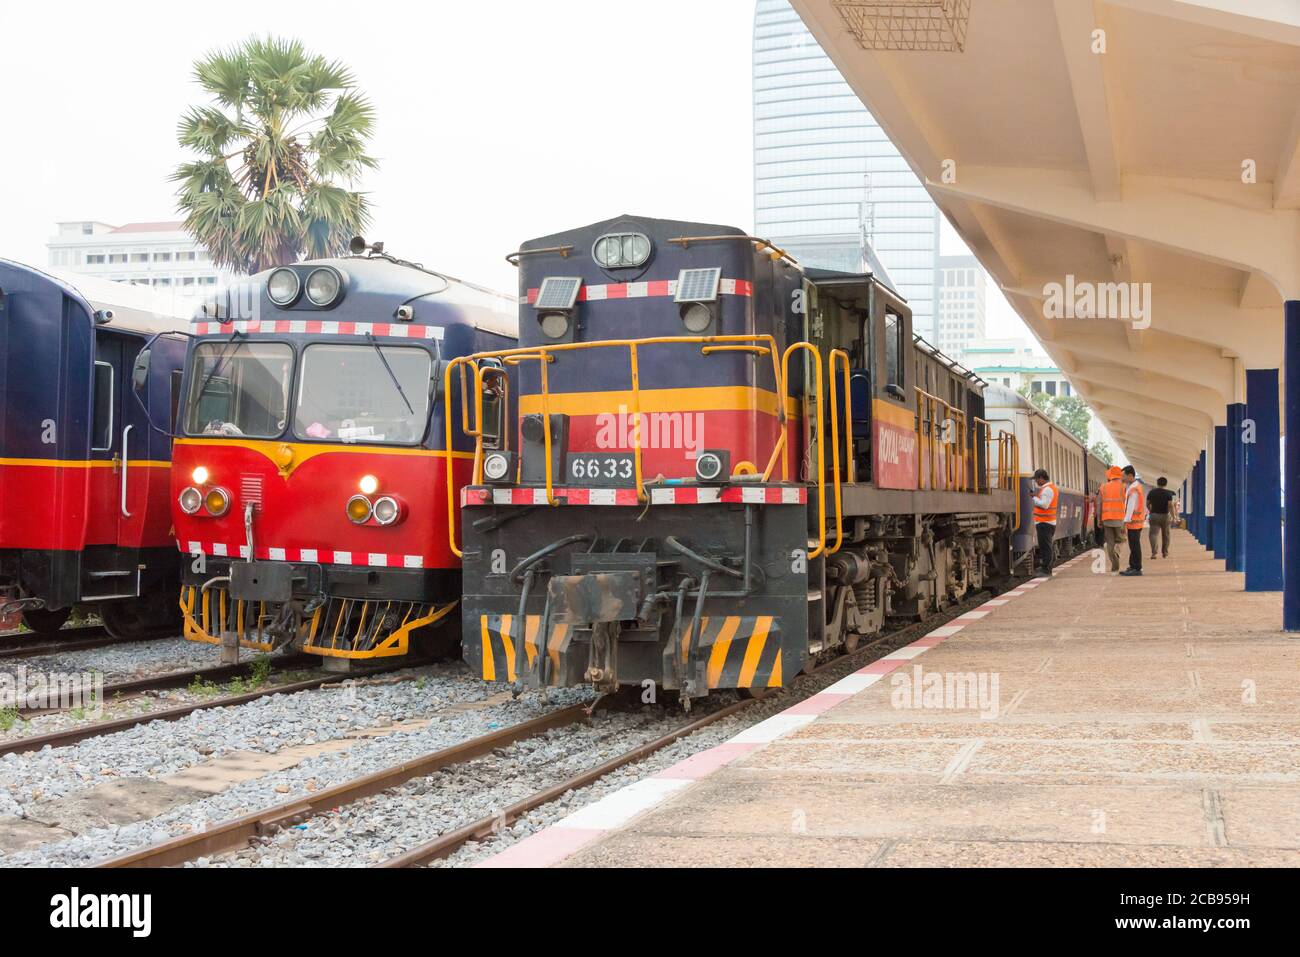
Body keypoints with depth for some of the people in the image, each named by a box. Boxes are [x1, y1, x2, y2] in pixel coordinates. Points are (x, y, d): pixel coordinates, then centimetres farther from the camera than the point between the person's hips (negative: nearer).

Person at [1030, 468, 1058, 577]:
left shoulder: (1047, 489, -16)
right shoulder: (1051, 488, 18)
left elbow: (1044, 505, -24)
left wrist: (1034, 498, -12)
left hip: (1044, 523, -11)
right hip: (1049, 523, 11)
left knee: (1045, 548, -8)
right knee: (1045, 547, 14)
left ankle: (1046, 570, -8)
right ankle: (1046, 569, 19)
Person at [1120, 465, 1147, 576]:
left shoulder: (1133, 489, -17)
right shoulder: (1138, 486, 16)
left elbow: (1131, 507, -20)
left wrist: (1126, 521, -19)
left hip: (1134, 521, -10)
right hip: (1137, 521, 10)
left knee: (1135, 546, -6)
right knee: (1134, 546, 14)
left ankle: (1136, 568, -4)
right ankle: (1133, 567, 20)